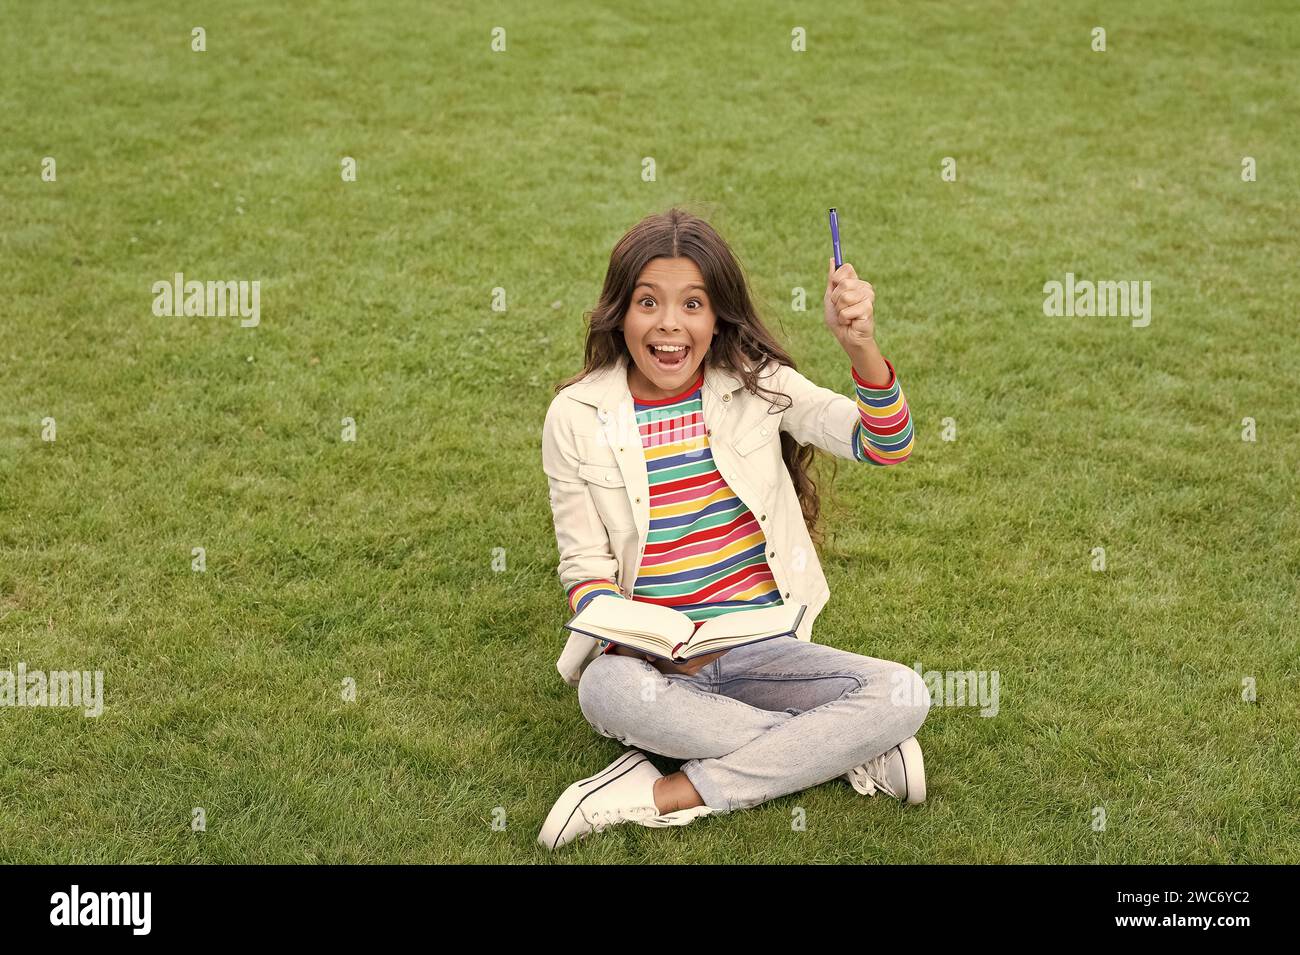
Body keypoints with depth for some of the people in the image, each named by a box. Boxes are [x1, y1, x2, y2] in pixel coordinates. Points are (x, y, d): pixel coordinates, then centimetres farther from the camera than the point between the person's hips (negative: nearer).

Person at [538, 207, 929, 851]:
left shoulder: (757, 385, 0)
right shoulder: (576, 417, -2)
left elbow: (888, 447, -8)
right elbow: (584, 569, -1)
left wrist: (859, 345, -27)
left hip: (763, 650, 1)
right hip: (652, 657, -1)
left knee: (903, 697, -23)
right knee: (608, 690, -37)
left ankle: (663, 796, -19)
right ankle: (849, 751, -18)